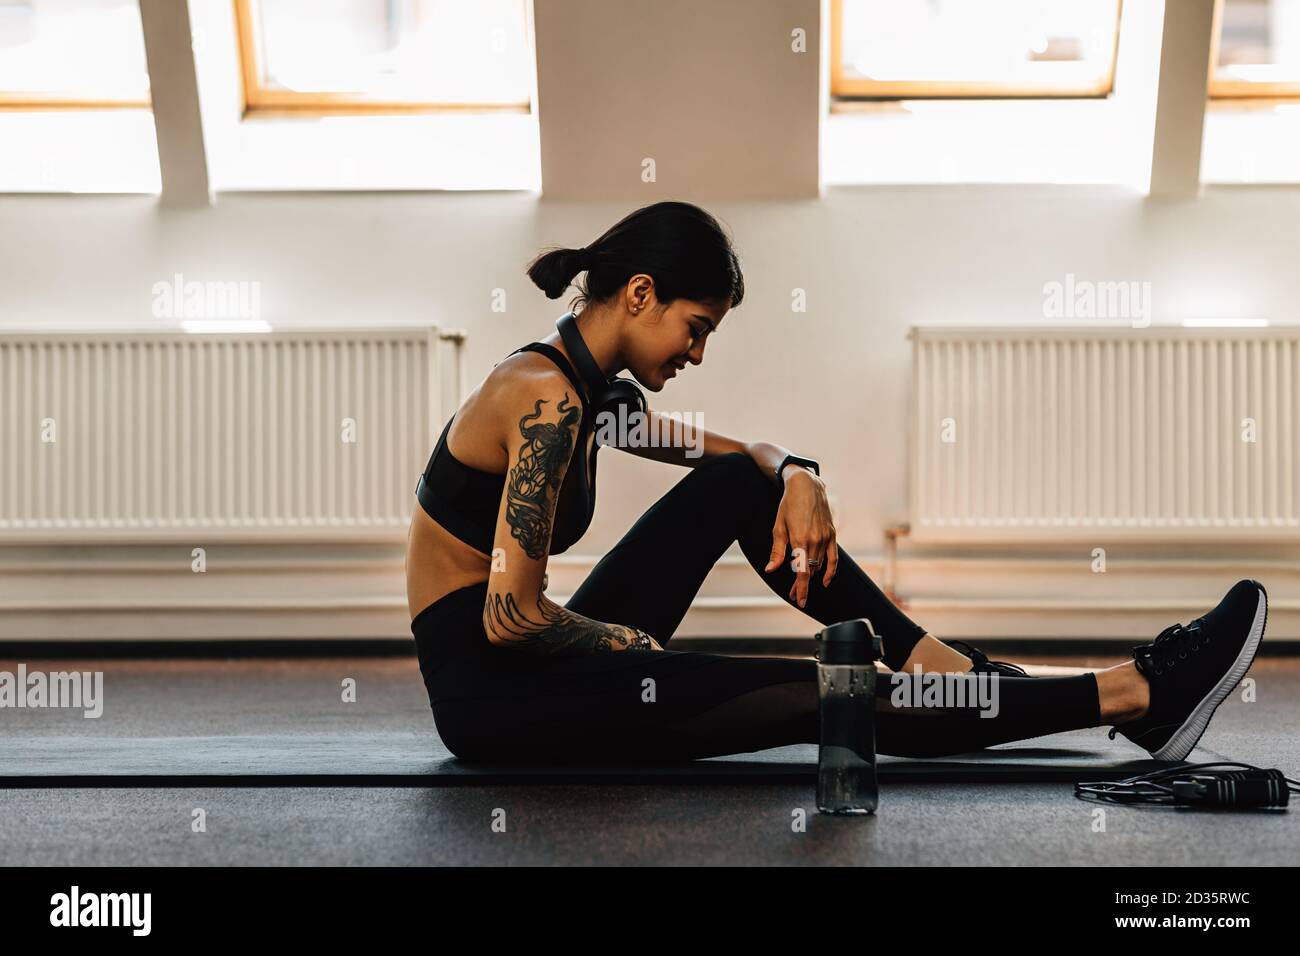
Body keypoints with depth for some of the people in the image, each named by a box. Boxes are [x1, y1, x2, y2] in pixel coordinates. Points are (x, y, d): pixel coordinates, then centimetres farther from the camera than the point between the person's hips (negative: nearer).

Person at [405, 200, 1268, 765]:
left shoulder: (583, 387, 10)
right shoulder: (550, 400, -19)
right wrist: (630, 640, -8)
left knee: (746, 484, 8)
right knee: (822, 700, -14)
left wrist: (797, 477, -1)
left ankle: (945, 666, 6)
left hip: (538, 656, 10)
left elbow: (744, 449, 21)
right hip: (490, 690, -10)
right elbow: (509, 615, -25)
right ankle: (1135, 696, -9)